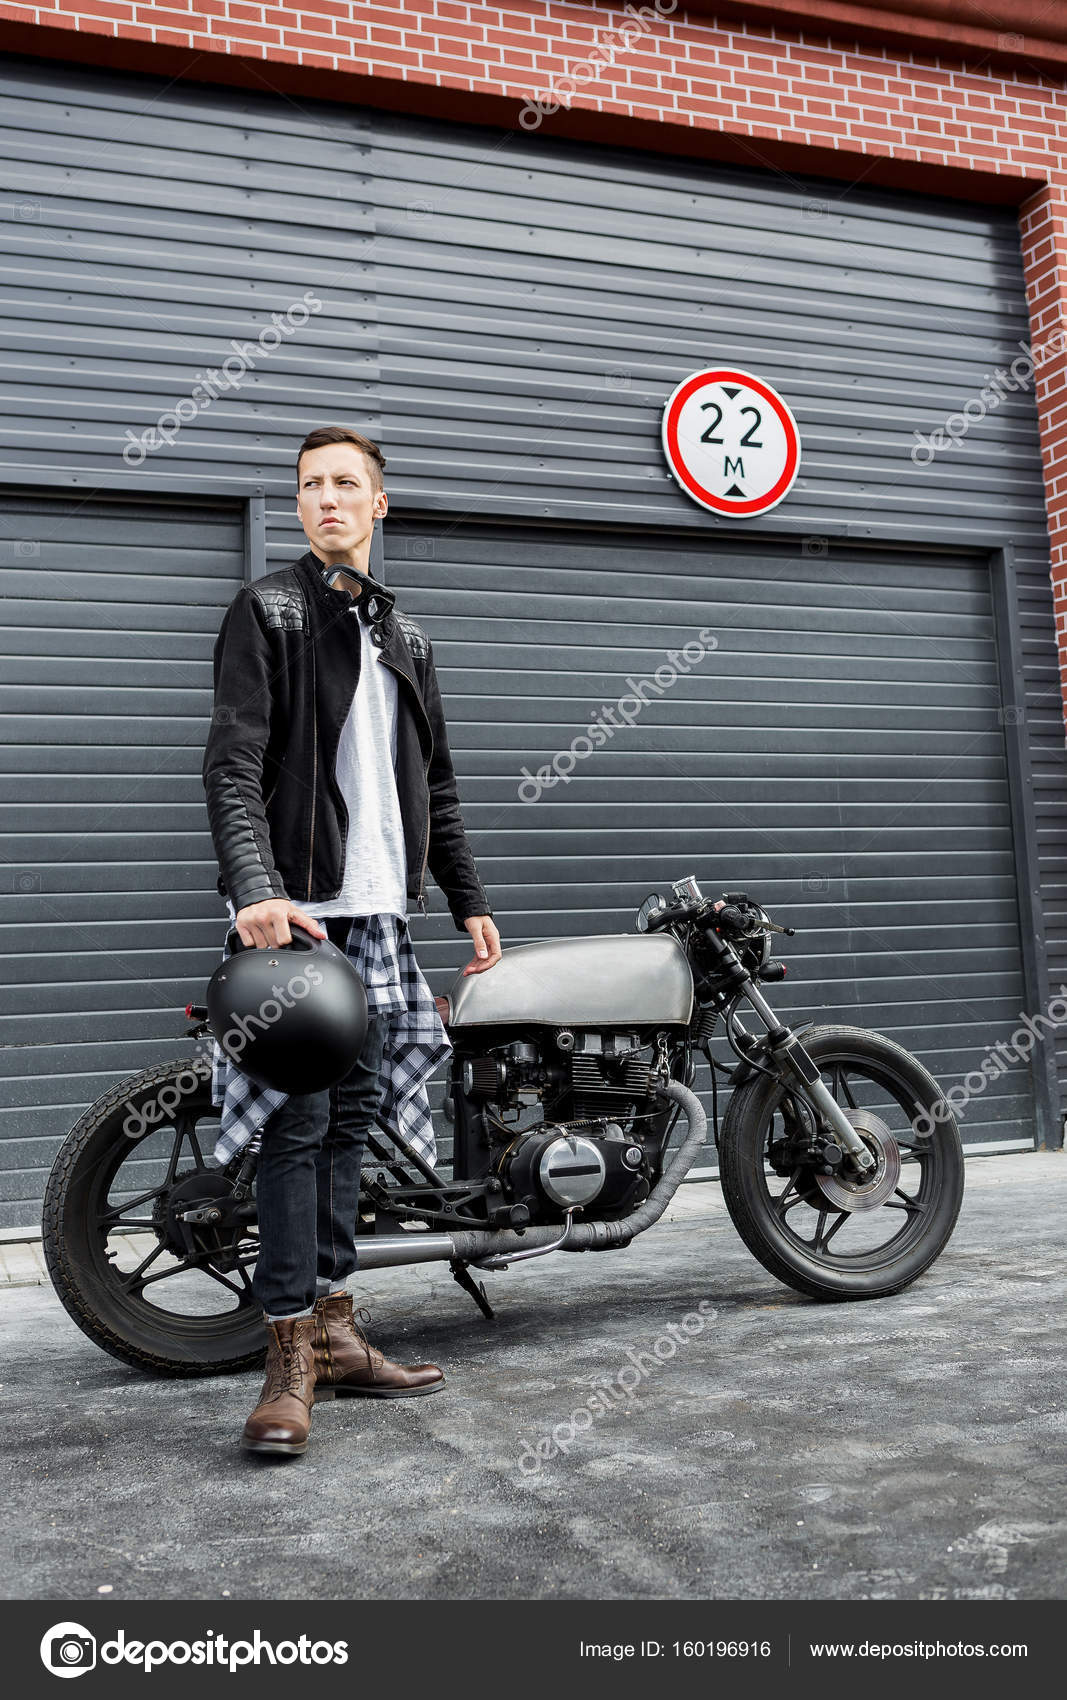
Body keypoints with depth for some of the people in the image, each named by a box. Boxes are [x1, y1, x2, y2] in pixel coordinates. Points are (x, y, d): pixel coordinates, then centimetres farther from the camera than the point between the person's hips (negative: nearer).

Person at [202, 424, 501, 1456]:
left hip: (376, 909, 6)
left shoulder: (402, 635, 20)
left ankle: (334, 1335, 18)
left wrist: (468, 901, 18)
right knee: (297, 1123, -7)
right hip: (296, 907, -6)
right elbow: (232, 765, -12)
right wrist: (257, 888, -27)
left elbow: (434, 784, 23)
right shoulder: (267, 610, 0)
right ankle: (290, 1364, 0)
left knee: (350, 1119, 9)